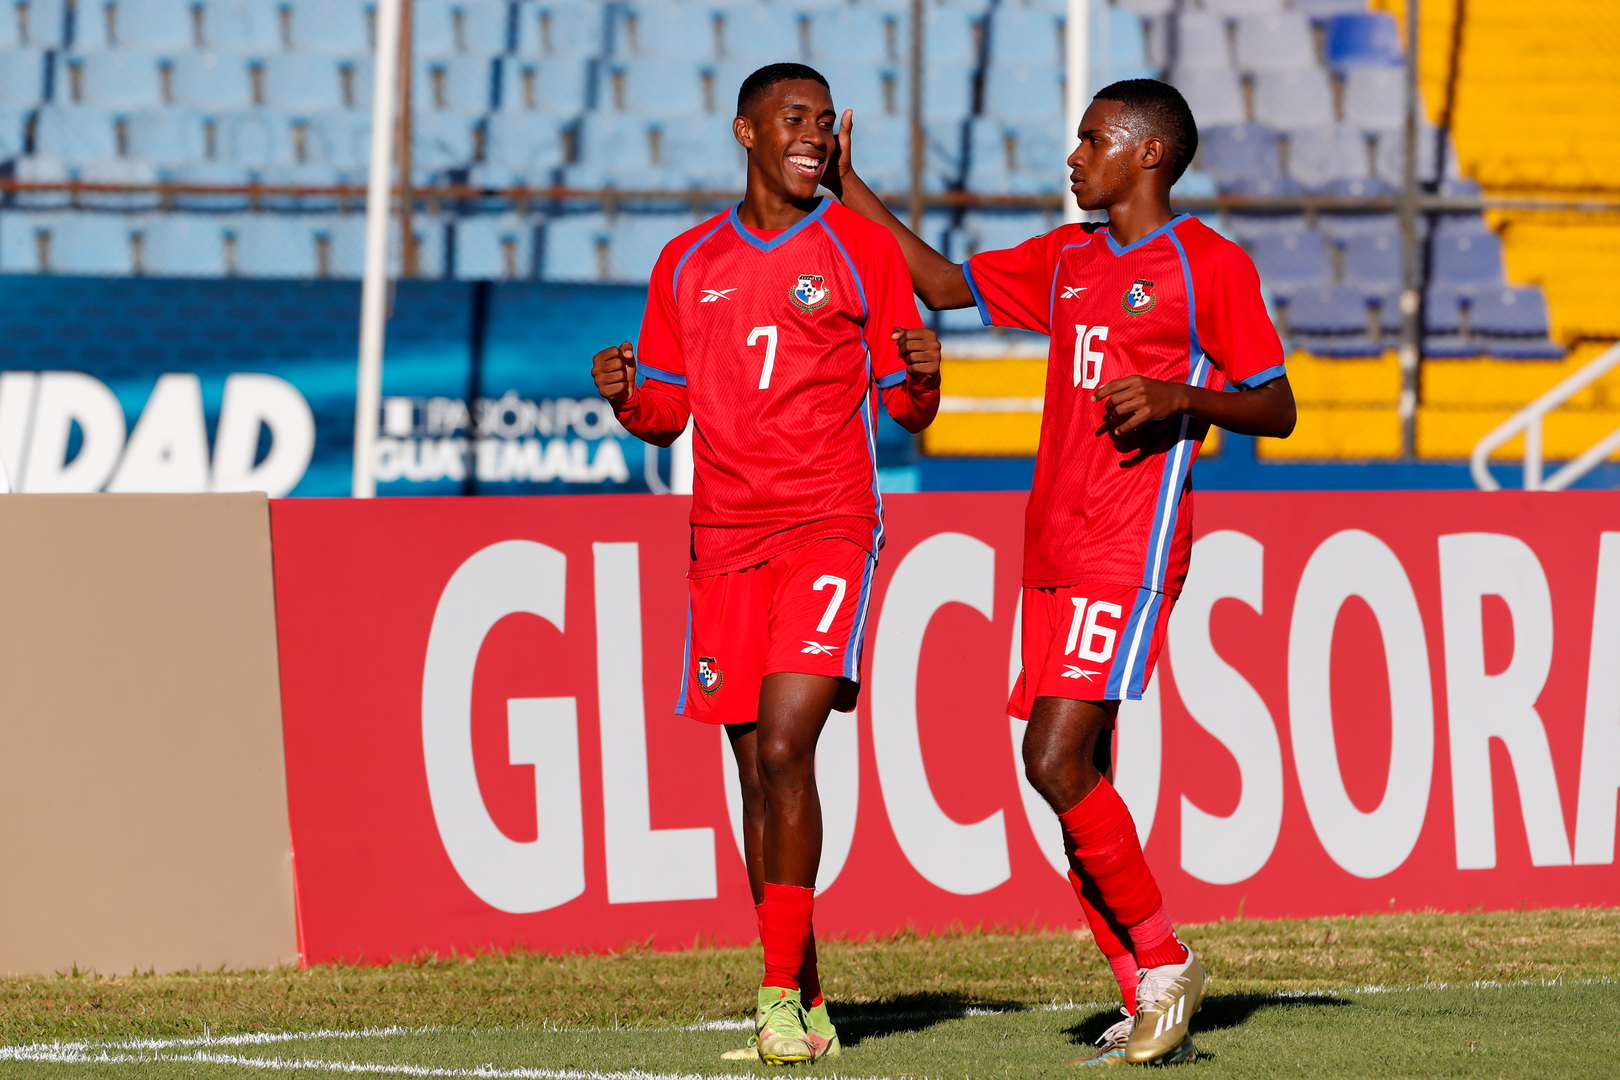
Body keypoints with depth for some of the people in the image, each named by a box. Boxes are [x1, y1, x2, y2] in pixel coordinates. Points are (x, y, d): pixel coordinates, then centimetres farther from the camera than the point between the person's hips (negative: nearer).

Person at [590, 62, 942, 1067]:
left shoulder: (864, 249, 2)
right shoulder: (687, 265, 12)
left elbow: (908, 410, 4)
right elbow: (668, 414, 16)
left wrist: (921, 375, -18)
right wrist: (624, 395, -6)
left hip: (829, 530, -4)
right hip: (724, 540, 4)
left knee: (784, 748, -17)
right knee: (756, 765, 4)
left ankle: (780, 999, -14)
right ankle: (809, 1011, 11)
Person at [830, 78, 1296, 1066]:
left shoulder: (1209, 265, -3)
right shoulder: (1065, 261, 18)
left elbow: (1278, 409, -2)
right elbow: (947, 285, 26)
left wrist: (1181, 397, -17)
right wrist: (852, 192, 21)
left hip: (1131, 551, -8)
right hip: (1056, 555, 8)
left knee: (1058, 762, -17)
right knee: (1077, 780, 4)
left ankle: (1165, 967, -5)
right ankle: (1152, 1012, 8)